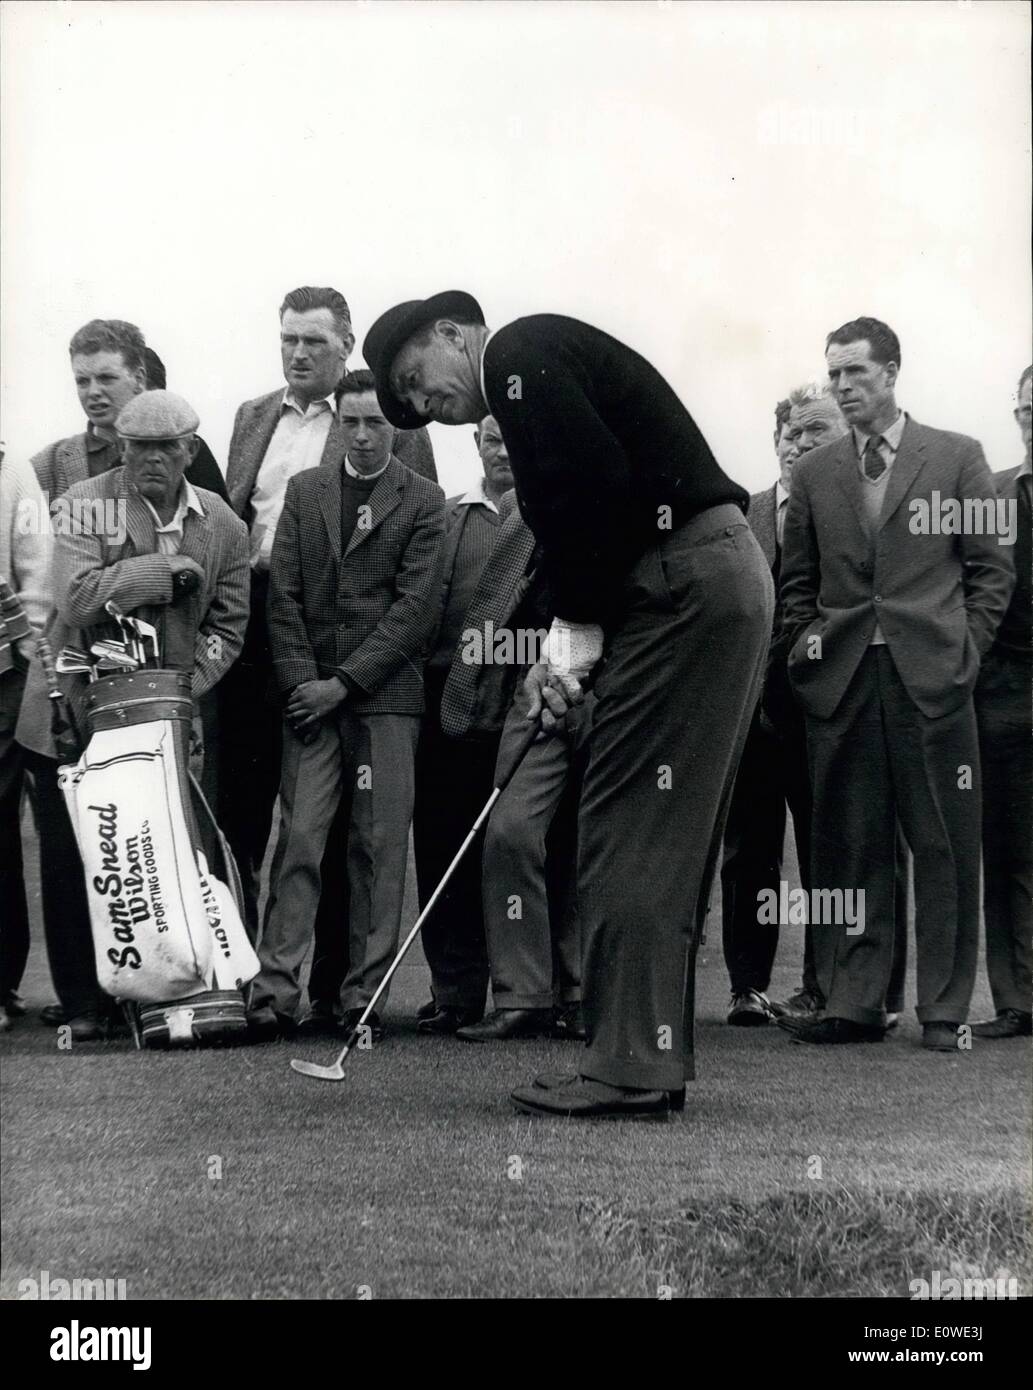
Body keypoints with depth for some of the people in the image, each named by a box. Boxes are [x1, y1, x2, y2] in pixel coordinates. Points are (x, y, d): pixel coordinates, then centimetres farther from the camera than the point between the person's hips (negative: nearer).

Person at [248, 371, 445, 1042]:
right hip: (312, 690, 2)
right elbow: (283, 596, 8)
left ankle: (364, 996, 2)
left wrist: (346, 681, -9)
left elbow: (414, 604, -4)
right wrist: (302, 681, -3)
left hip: (386, 693, -2)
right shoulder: (304, 490, 13)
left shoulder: (424, 500, 4)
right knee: (299, 838, -4)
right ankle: (276, 990, -5)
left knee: (380, 846, -2)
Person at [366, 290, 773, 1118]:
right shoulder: (536, 381, 24)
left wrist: (575, 629, -10)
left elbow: (596, 484, -18)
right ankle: (655, 1060, 15)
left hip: (687, 580, -10)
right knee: (665, 836, 11)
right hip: (725, 577, 10)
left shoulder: (520, 353, -5)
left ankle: (630, 1069, -6)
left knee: (627, 831, -8)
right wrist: (569, 652, 6)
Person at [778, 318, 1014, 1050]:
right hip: (842, 682, 2)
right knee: (850, 850, 2)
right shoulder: (814, 473, 13)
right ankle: (854, 1003, 8)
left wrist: (964, 648, -1)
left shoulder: (957, 458, 6)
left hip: (930, 678, -2)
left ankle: (945, 1009, 7)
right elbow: (797, 579, 18)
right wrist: (805, 643, 5)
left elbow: (993, 567, 6)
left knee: (946, 849, 0)